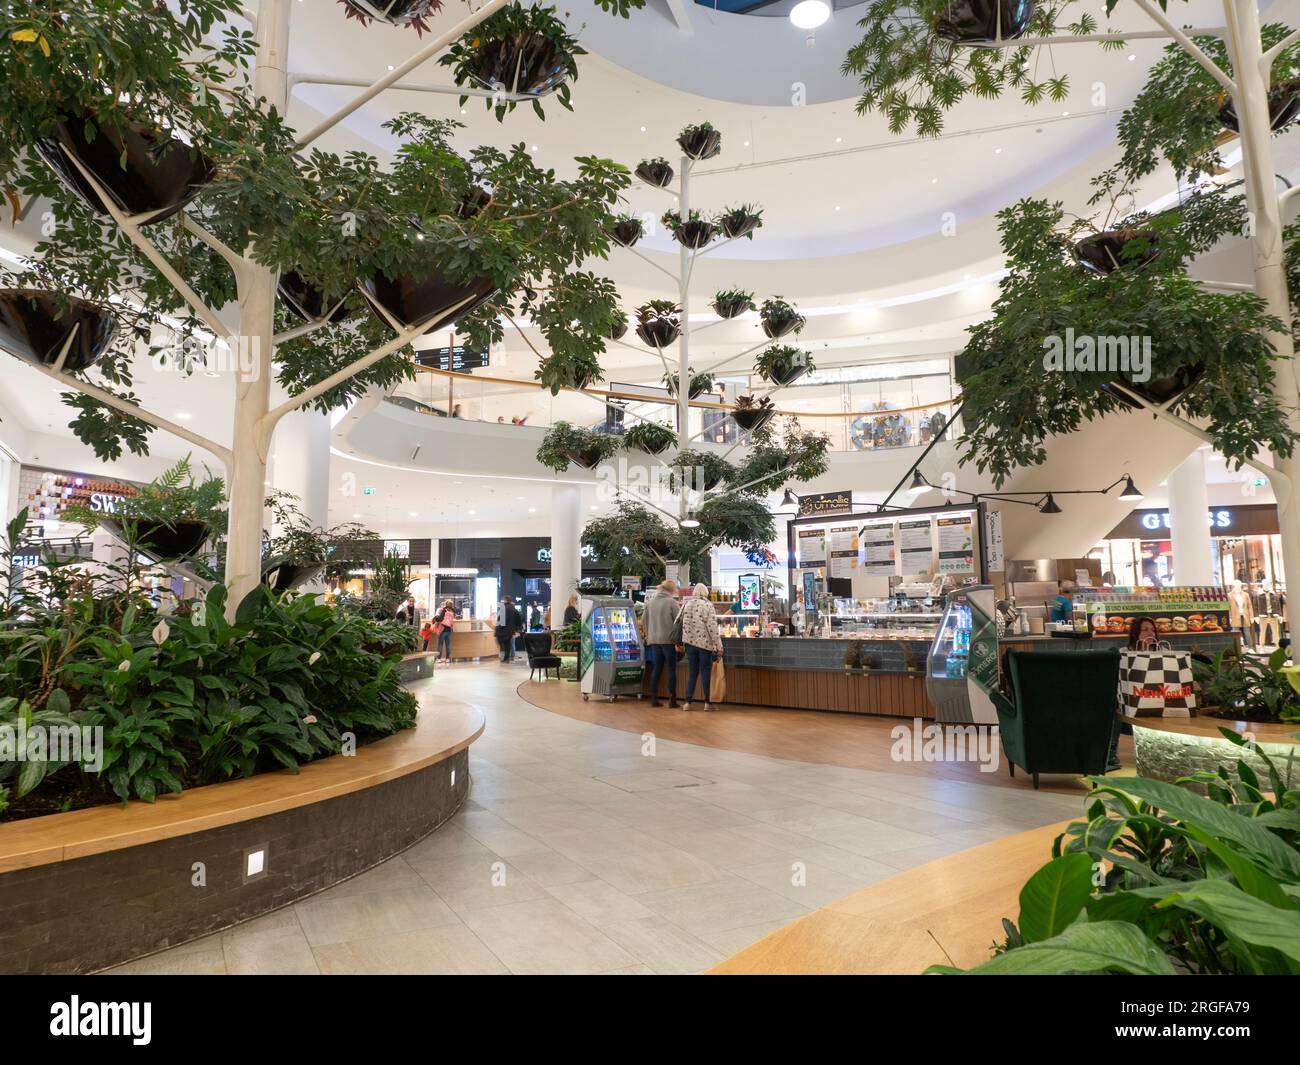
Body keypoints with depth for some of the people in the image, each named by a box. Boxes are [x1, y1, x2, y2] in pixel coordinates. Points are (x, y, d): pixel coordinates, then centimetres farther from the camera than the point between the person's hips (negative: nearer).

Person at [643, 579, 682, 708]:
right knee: (672, 669, 2)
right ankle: (672, 700, 2)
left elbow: (645, 621, 13)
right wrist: (678, 639, 0)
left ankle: (654, 699, 12)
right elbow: (678, 621, -9)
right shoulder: (671, 602, -8)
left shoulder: (650, 602, 9)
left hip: (654, 640, 5)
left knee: (656, 669, 11)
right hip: (668, 640, -5)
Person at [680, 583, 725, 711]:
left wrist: (682, 642, 14)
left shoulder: (686, 604, 5)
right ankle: (707, 702, 8)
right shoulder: (707, 605, -9)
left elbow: (681, 623, 6)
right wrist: (719, 645, -10)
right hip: (704, 643, -4)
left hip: (690, 642, 4)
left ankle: (687, 702, 8)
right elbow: (712, 627, -13)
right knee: (706, 672, 5)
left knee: (692, 672, 12)